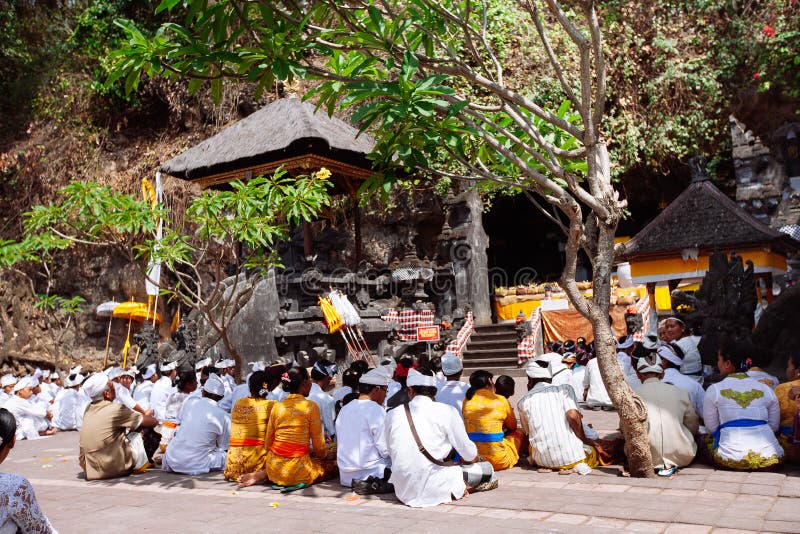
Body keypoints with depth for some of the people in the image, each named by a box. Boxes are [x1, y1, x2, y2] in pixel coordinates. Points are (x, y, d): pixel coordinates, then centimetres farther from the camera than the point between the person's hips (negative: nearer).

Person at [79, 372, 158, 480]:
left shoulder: (88, 409, 6)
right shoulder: (116, 410, -13)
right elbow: (153, 422, -5)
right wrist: (149, 416, 17)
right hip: (115, 468, -7)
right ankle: (141, 464, 21)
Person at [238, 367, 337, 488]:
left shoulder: (277, 407, 4)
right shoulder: (311, 407, -9)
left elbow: (268, 443, 8)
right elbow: (318, 446, -5)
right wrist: (326, 455, 17)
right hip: (296, 471, -6)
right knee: (334, 464, 12)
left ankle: (264, 474, 7)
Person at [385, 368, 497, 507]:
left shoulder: (392, 414, 1)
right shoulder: (446, 411, -8)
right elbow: (469, 454, 0)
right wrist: (474, 458, 26)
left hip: (403, 491, 3)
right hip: (432, 490, -3)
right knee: (487, 468, 10)